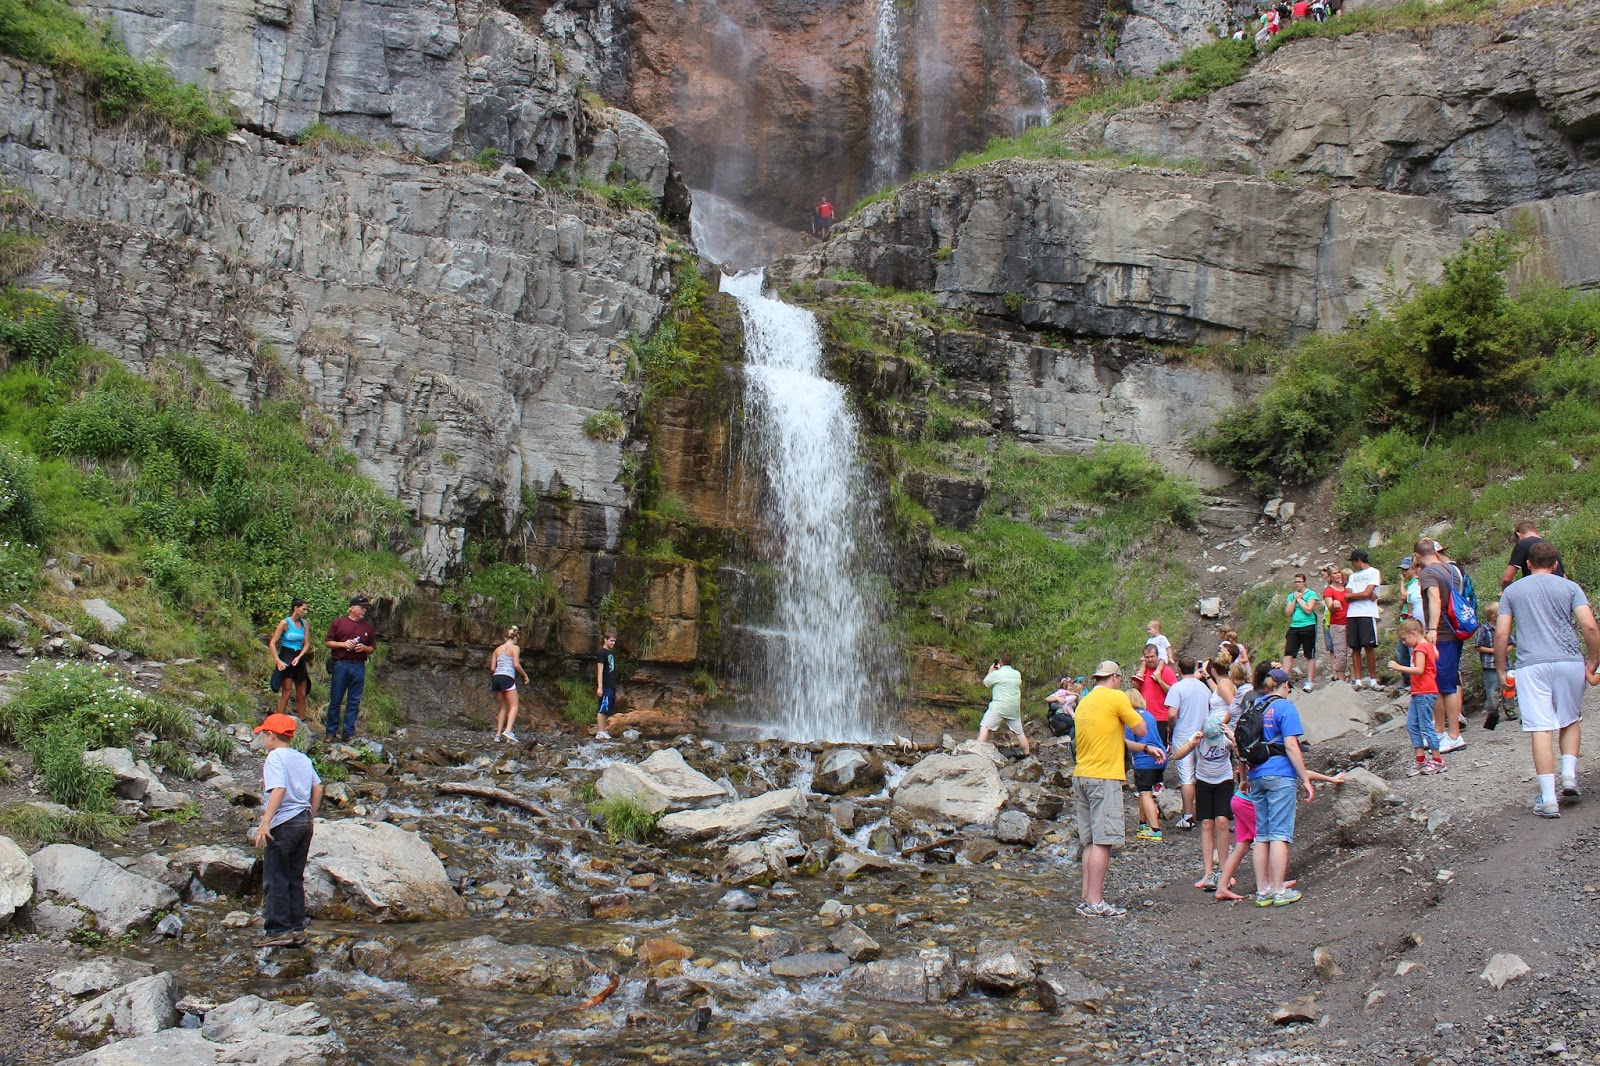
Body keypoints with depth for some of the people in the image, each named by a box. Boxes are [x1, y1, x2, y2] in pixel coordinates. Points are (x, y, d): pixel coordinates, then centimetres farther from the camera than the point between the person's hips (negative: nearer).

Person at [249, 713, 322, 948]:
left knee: (275, 880, 0)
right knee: (295, 879, 13)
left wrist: (265, 823, -27)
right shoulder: (303, 758, 13)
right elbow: (317, 788, 13)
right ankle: (297, 929, 14)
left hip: (283, 823, -7)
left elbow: (278, 789, -21)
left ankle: (278, 931, 0)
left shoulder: (275, 757, -8)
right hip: (304, 820, 7)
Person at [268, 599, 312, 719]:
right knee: (286, 693, -8)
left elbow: (306, 644, 6)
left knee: (302, 695, 8)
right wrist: (278, 661, -19)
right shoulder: (285, 622, -9)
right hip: (286, 658, -6)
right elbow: (272, 643, -11)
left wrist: (299, 657, -11)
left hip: (300, 659, 6)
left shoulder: (304, 623, 7)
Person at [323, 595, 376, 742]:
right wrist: (343, 644, -12)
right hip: (341, 665, -2)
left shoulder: (368, 627, 11)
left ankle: (348, 733, 10)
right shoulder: (338, 622, 3)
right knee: (335, 700, 3)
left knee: (354, 701, 4)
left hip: (359, 667, 3)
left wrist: (364, 648, -7)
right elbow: (327, 642, 3)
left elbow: (372, 648, 15)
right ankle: (331, 731, 13)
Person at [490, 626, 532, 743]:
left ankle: (498, 734, 6)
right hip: (507, 678, -6)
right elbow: (516, 665, -9)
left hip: (496, 678, 6)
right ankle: (508, 730, -26)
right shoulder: (515, 648, 4)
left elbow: (492, 668, 13)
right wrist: (525, 675, 4)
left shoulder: (497, 649, 19)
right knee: (514, 706, -5)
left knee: (503, 707, 14)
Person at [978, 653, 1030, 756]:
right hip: (1014, 708, 6)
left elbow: (985, 684, 4)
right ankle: (1027, 755, 17)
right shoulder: (1017, 674, 9)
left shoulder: (997, 674, -8)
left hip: (999, 707, -6)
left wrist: (990, 671, 19)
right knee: (1019, 732, 14)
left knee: (984, 727, -11)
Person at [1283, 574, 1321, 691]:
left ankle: (1309, 682, 9)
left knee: (1310, 656, 4)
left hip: (1308, 627, -4)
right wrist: (1294, 599, -1)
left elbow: (1308, 610, -14)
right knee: (1288, 654, -6)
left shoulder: (1311, 593, -1)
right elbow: (1288, 613, 5)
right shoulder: (1291, 596, 14)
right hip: (1294, 628, 4)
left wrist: (1299, 599, -6)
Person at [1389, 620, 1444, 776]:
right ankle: (1421, 760, 9)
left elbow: (1419, 670, -24)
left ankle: (1437, 761, 1)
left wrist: (1399, 667, -25)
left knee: (1426, 726, -5)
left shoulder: (1420, 648, -13)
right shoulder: (1428, 646, 17)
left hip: (1425, 693, -10)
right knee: (1411, 725, 7)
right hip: (1418, 693, 10)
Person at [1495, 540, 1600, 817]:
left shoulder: (1511, 591, 11)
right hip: (1570, 662, 1)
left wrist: (1501, 670, 12)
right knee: (1570, 721, 22)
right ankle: (1569, 776, 7)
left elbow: (1501, 634, 4)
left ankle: (1549, 800, -5)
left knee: (1542, 730, -3)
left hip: (1531, 665, -1)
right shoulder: (1570, 587, 9)